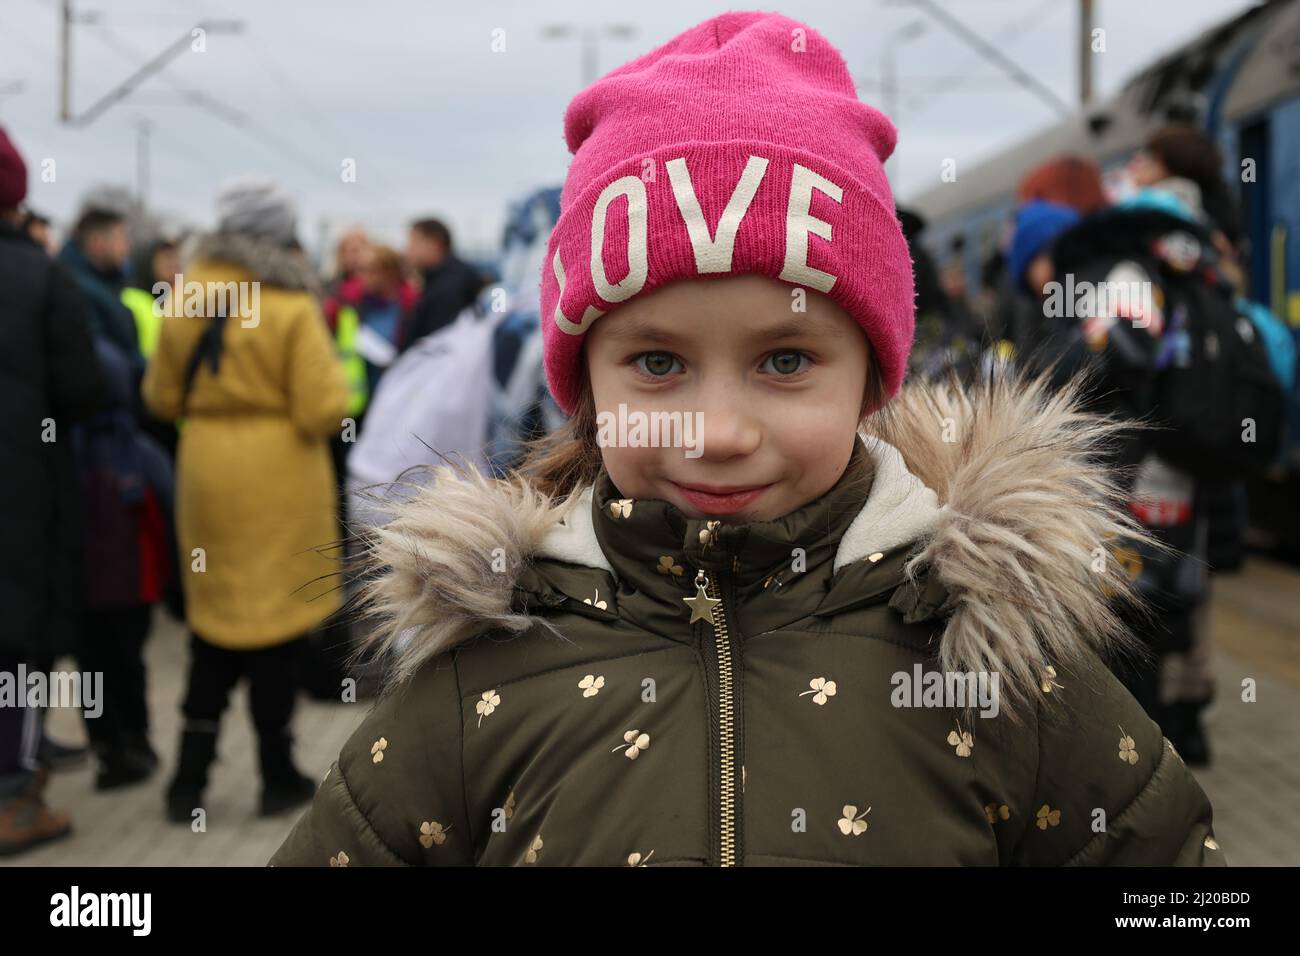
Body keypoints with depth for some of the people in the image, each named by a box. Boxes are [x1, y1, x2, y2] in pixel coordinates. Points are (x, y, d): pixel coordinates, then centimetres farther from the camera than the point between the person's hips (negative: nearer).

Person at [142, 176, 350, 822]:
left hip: (206, 476, 4)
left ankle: (191, 778, 16)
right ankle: (278, 775, 17)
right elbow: (323, 410, -15)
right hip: (278, 479, -4)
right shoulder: (293, 308, -11)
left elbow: (162, 397, 8)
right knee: (275, 622, 6)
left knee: (215, 623, 14)